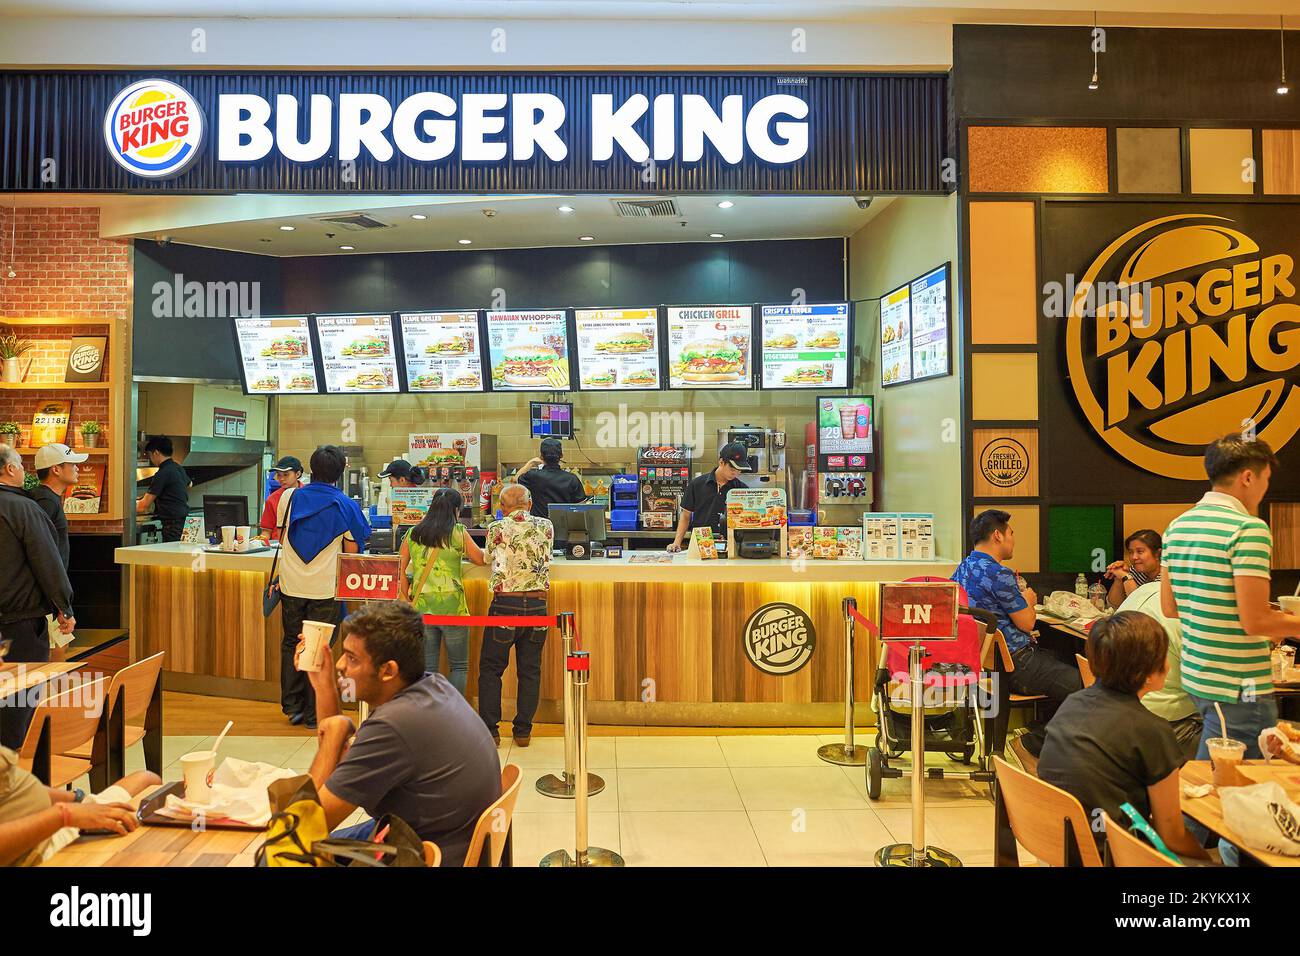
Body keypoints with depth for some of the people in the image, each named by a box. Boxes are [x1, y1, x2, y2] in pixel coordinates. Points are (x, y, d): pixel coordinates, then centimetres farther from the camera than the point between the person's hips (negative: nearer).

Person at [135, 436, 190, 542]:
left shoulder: (162, 474, -14)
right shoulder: (179, 468, 11)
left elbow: (144, 505, -11)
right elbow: (189, 485, 35)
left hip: (172, 523, -9)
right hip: (183, 520, 9)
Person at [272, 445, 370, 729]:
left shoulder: (289, 497, -1)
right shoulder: (346, 506, -9)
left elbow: (282, 537, 13)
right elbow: (352, 552, -4)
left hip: (291, 586, 3)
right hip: (325, 589, -2)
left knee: (291, 643, 17)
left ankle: (292, 706, 24)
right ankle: (313, 713, 13)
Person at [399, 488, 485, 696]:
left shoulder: (413, 534, 5)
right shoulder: (458, 532, -5)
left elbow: (401, 572, 7)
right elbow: (480, 559, 6)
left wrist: (407, 598, 16)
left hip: (421, 606, 3)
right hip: (451, 605, -3)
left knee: (427, 668, 11)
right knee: (459, 666, 10)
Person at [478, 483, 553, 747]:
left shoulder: (496, 530, -2)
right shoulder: (546, 527, 3)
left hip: (505, 604, -2)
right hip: (537, 605, 2)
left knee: (490, 669, 11)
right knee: (530, 671, 11)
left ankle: (490, 730, 14)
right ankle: (523, 731, 17)